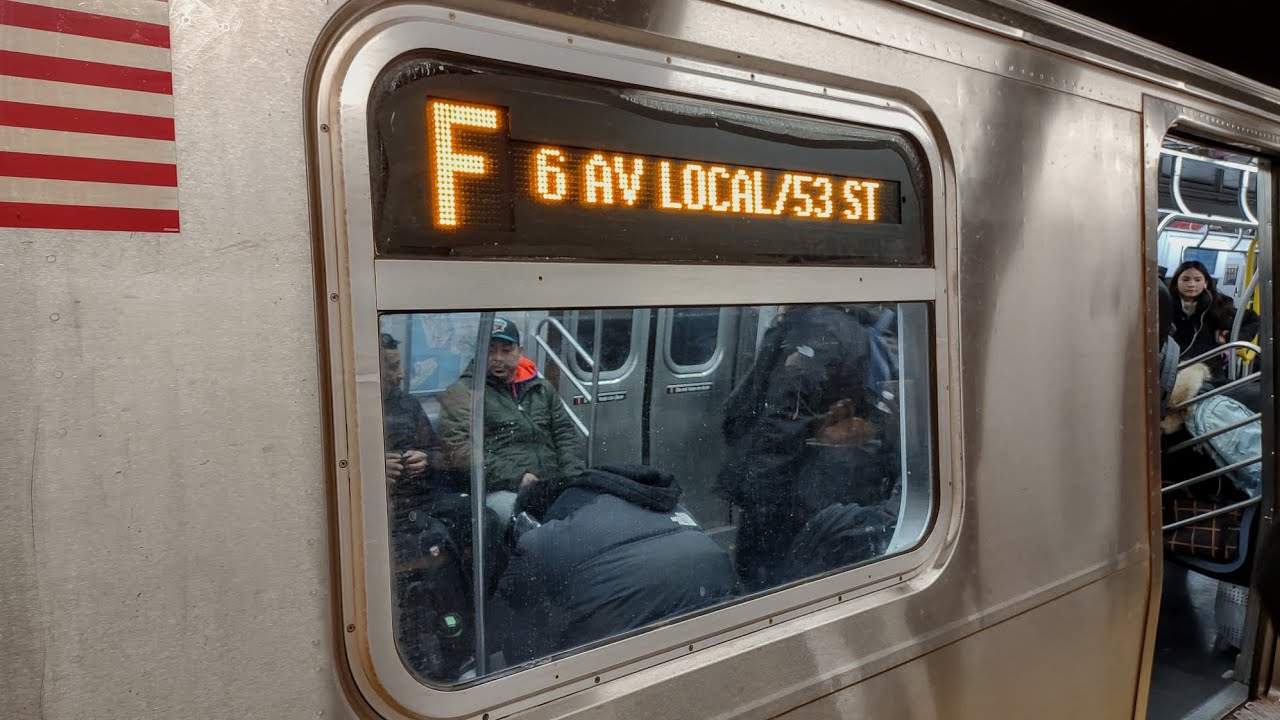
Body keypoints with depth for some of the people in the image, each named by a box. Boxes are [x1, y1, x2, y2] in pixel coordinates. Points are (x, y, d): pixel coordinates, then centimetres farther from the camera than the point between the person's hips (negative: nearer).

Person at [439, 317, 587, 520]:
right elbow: (461, 449, -5)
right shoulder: (461, 392, 8)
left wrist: (574, 476, 1)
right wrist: (515, 478, -15)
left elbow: (567, 434, 22)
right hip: (499, 492, -5)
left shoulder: (542, 388, 25)